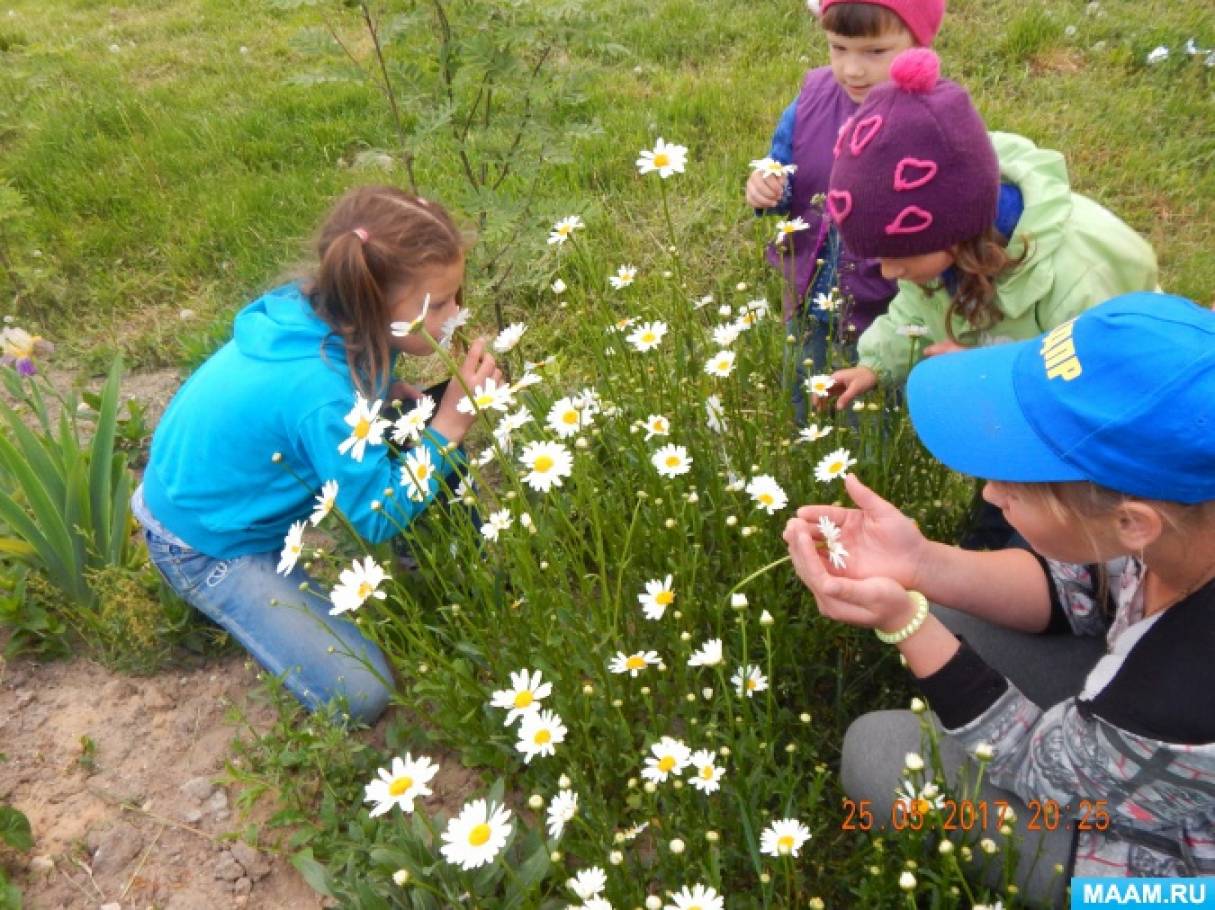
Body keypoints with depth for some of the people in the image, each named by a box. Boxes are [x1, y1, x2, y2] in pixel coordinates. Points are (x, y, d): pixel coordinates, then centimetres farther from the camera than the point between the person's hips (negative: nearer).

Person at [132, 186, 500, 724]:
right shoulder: (321, 393, -39)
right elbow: (378, 518, -26)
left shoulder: (320, 311, -16)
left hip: (242, 486, 7)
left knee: (423, 426, -8)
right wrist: (450, 422, -29)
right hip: (208, 544, -7)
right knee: (359, 694, -12)